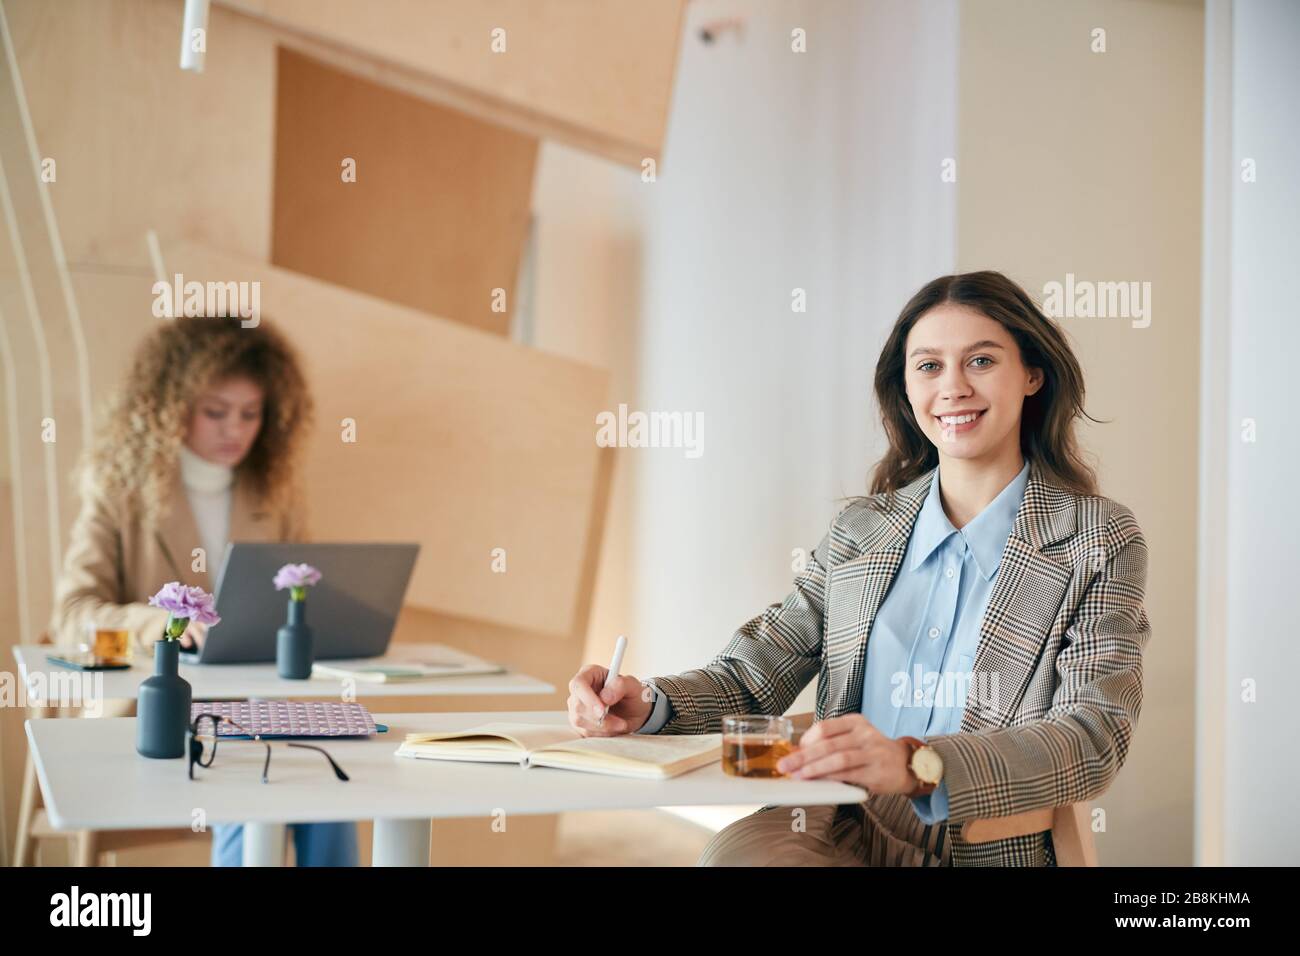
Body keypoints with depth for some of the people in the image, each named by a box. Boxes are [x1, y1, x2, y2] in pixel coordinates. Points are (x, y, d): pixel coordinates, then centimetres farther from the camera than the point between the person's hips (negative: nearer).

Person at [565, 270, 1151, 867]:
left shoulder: (1100, 540, 2)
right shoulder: (860, 530, 14)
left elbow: (1094, 739, -12)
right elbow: (755, 674, 12)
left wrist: (915, 764, -30)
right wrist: (648, 704, -12)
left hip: (994, 851, -3)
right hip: (849, 832, 4)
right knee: (738, 848, -32)